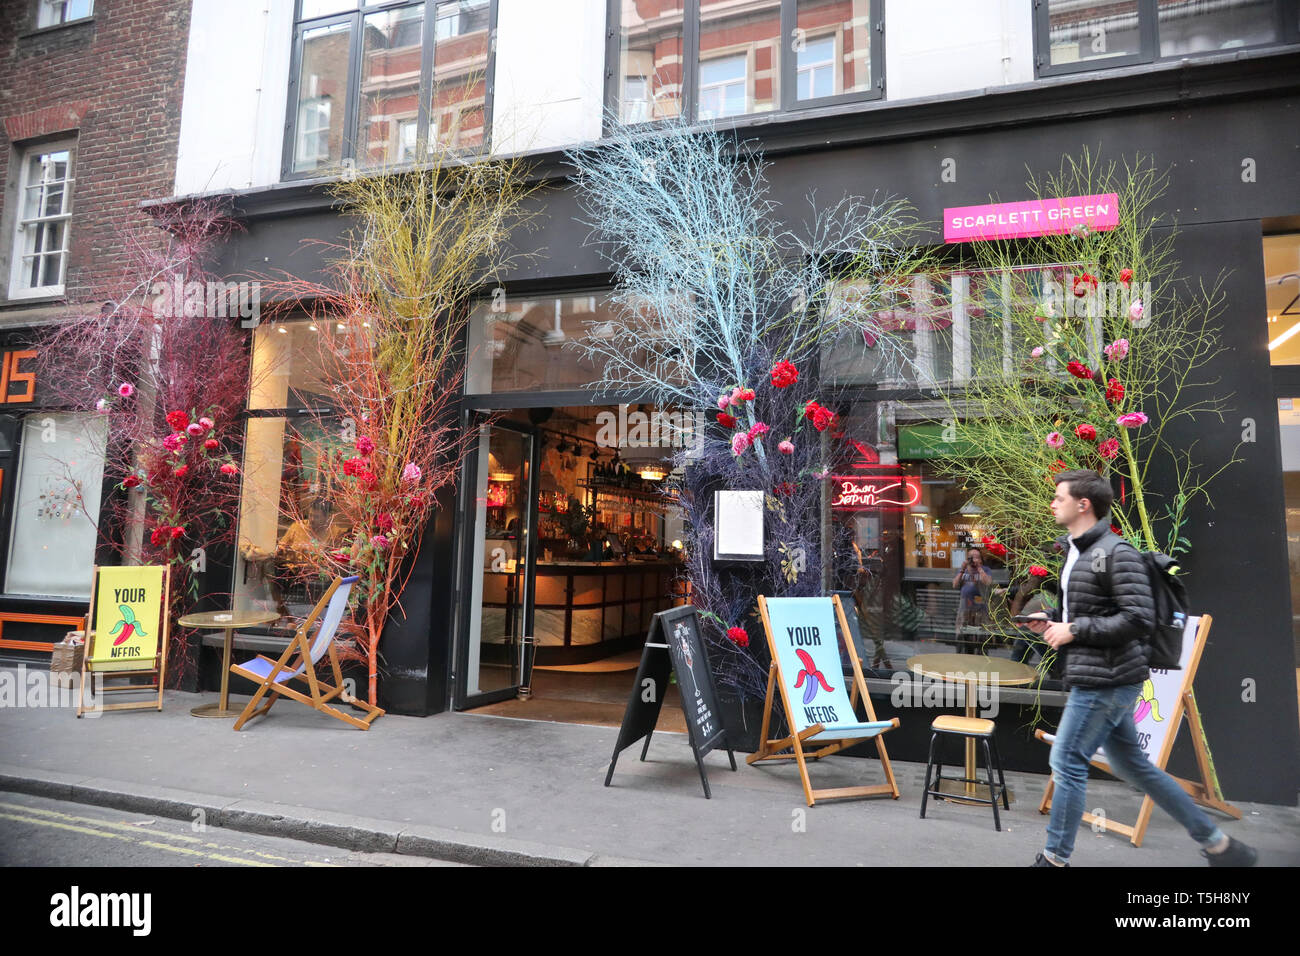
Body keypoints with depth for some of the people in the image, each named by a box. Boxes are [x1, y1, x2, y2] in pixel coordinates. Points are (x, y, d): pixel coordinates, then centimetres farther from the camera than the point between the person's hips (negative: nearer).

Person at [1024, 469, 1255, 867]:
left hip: (1105, 680, -10)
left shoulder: (1116, 552, -17)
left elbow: (1138, 618, -22)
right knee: (1131, 764, 17)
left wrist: (1074, 631, -20)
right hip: (1099, 679, 10)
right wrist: (1052, 621, 8)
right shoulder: (1077, 552, 13)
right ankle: (1217, 843, 29)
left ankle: (1055, 858, 12)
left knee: (1067, 761, -2)